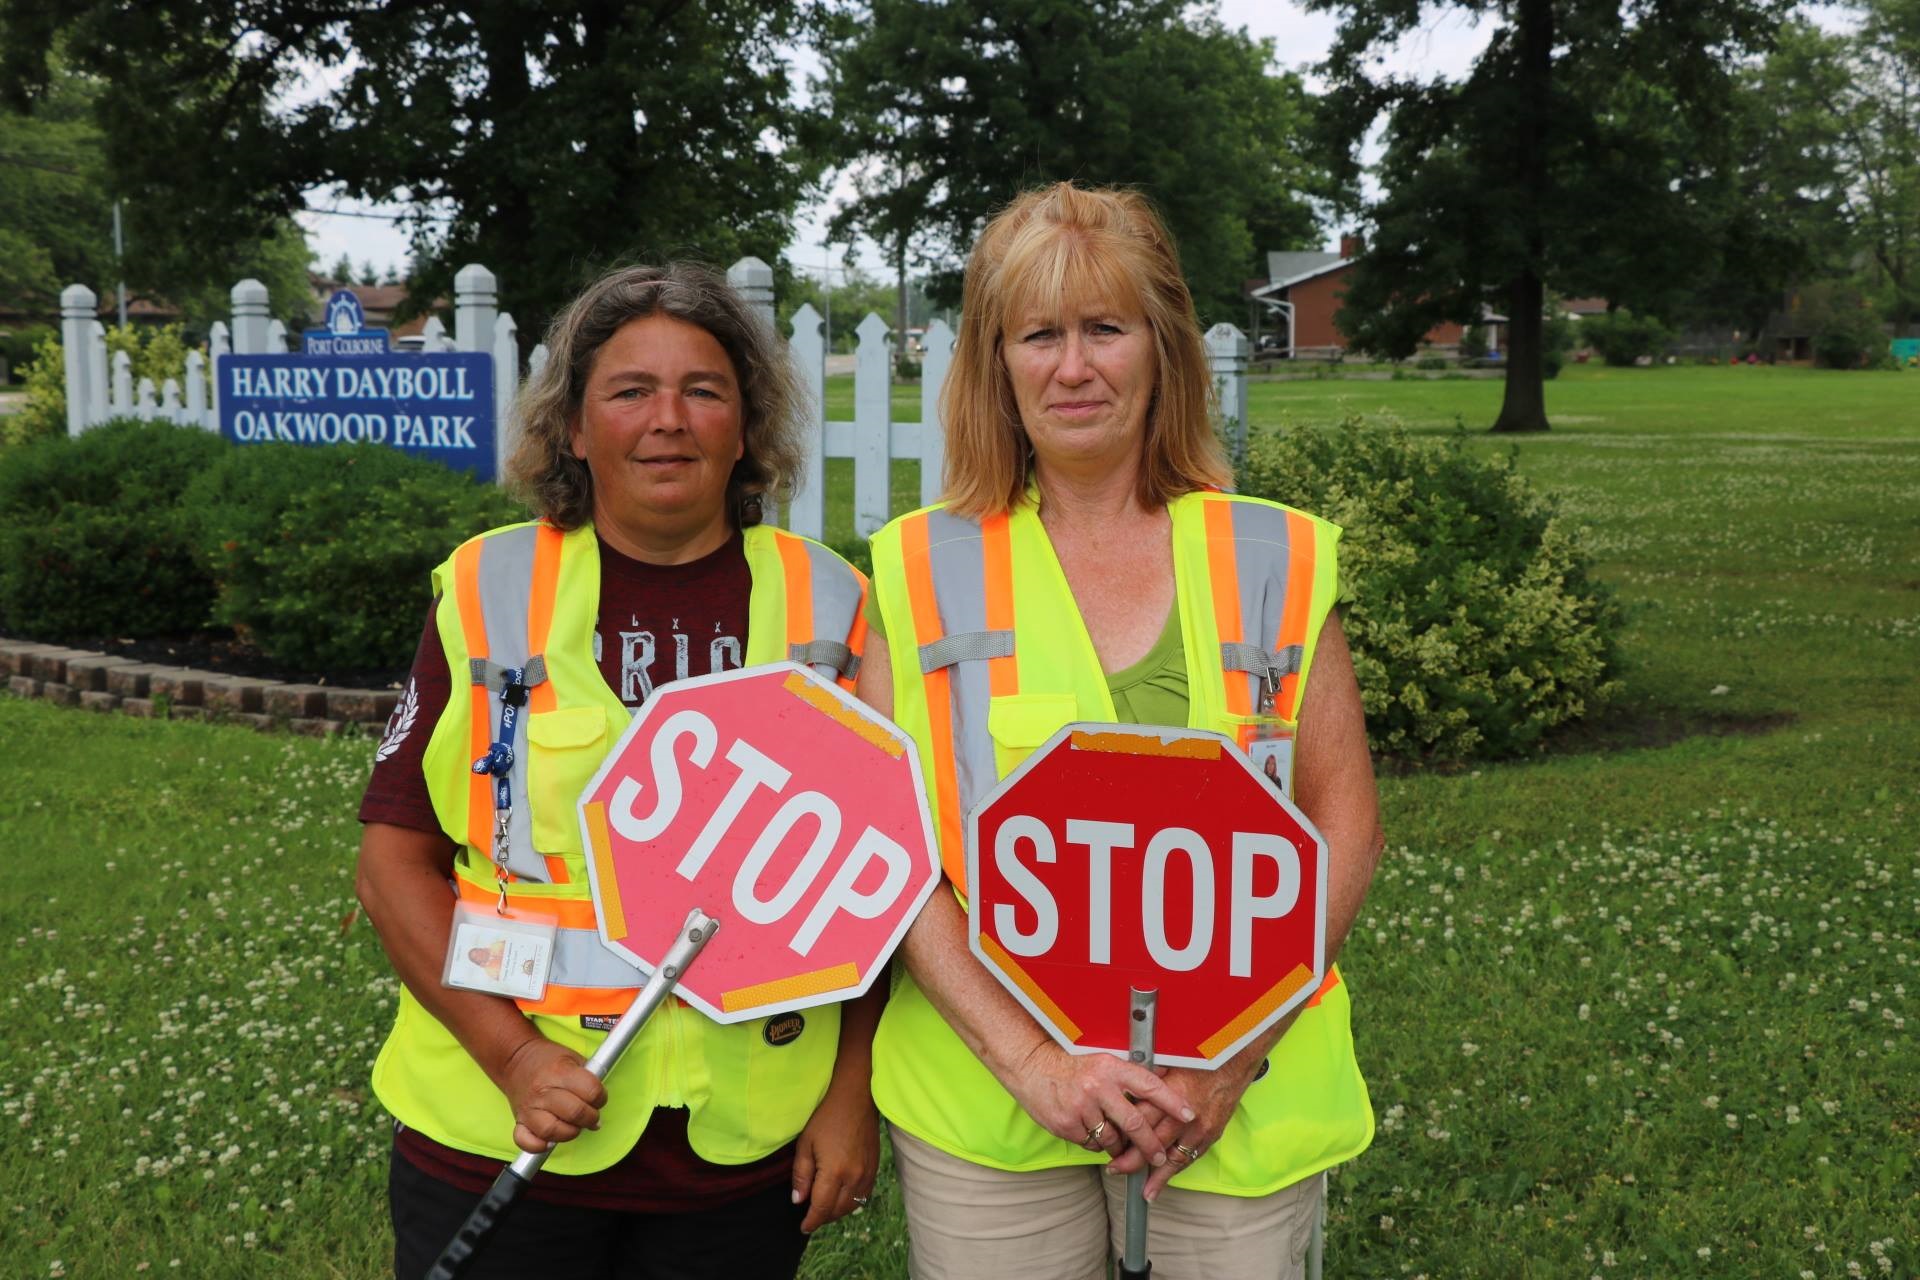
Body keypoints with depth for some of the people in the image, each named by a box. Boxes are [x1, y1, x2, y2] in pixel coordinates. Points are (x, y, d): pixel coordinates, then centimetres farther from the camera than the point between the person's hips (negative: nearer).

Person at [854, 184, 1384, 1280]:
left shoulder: (1277, 561, 3)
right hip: (987, 1107, 0)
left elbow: (1345, 822, 2)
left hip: (1243, 1104, 1)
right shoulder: (924, 573, 0)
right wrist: (1029, 1056, -14)